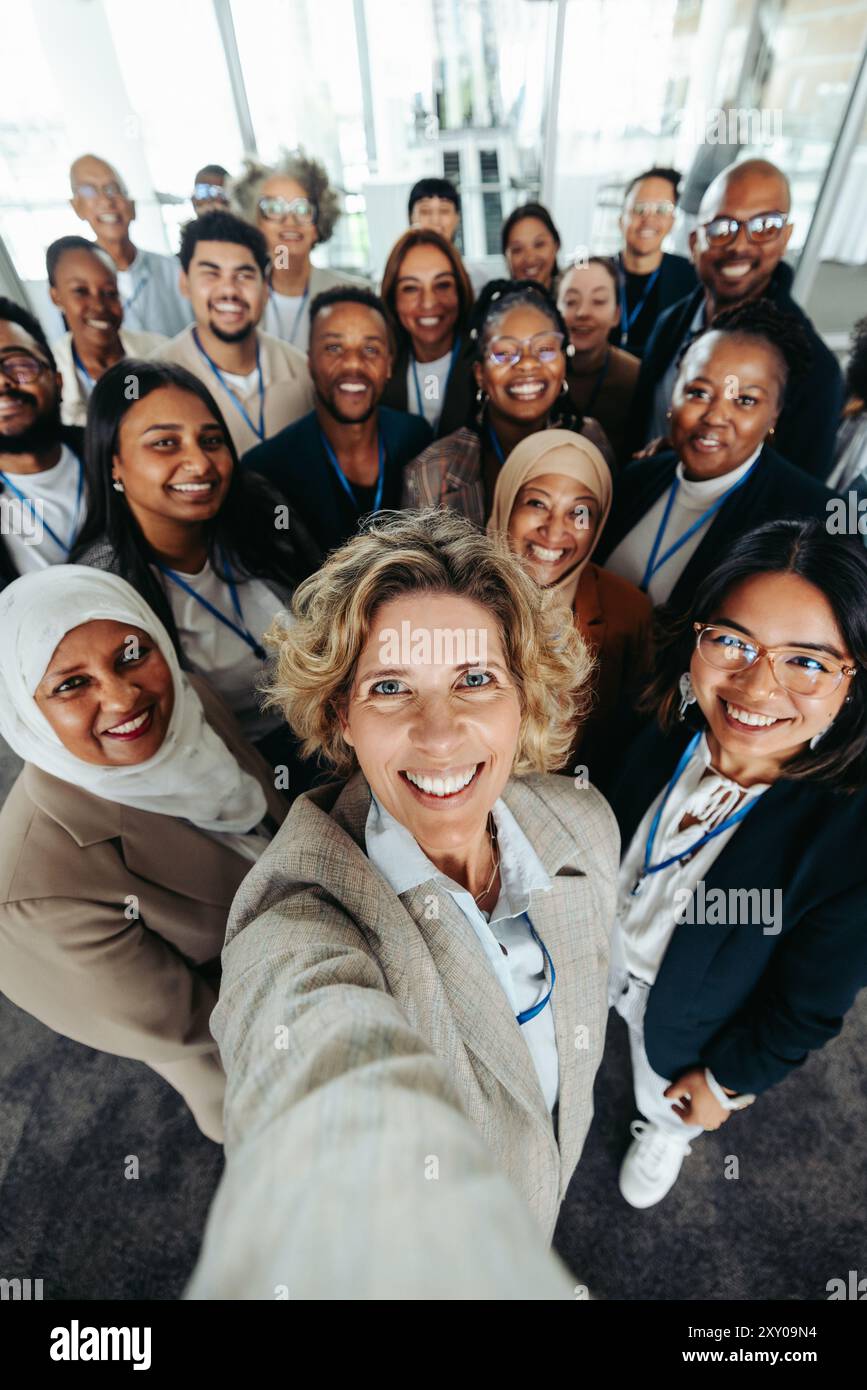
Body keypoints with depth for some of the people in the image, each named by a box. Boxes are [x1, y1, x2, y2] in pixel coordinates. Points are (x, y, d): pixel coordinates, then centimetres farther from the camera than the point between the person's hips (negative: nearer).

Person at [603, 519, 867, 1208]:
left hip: (686, 1019, -2)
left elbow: (810, 1011, -20)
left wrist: (730, 1080, -6)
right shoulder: (670, 728, -26)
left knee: (668, 1104, 32)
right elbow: (611, 835, -7)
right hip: (600, 952, 3)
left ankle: (667, 1137, 69)